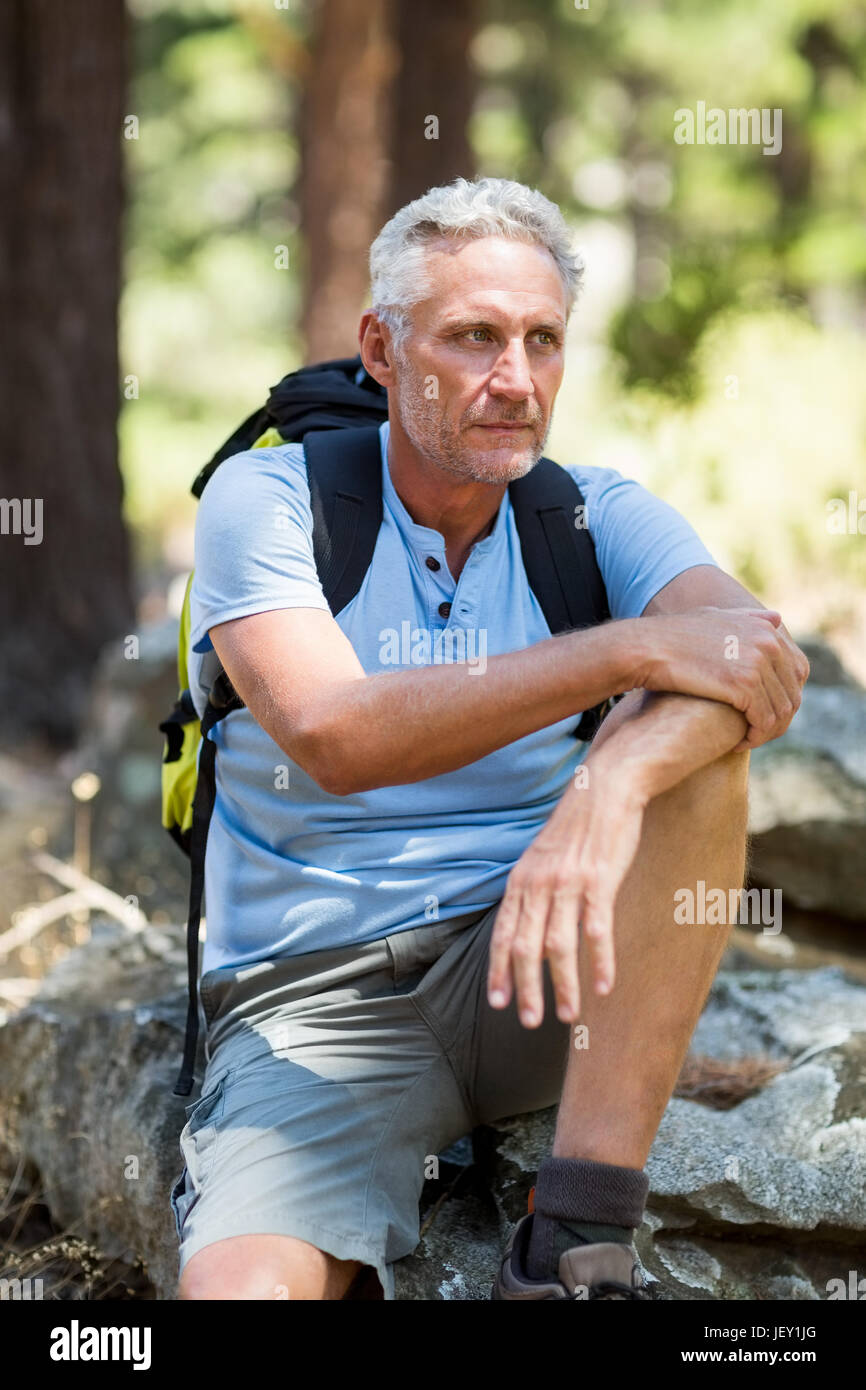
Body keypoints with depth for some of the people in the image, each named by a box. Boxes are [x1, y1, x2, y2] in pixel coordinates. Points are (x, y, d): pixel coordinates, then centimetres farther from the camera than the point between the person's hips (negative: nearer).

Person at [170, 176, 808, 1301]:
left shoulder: (597, 517, 4)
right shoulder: (265, 501, -4)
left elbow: (764, 654, -17)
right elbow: (332, 737, -22)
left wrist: (610, 785, -39)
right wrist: (632, 651, -26)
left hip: (528, 968, 4)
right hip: (316, 1001, -3)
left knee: (696, 740, -27)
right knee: (240, 1288, -34)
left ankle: (580, 1241, -27)